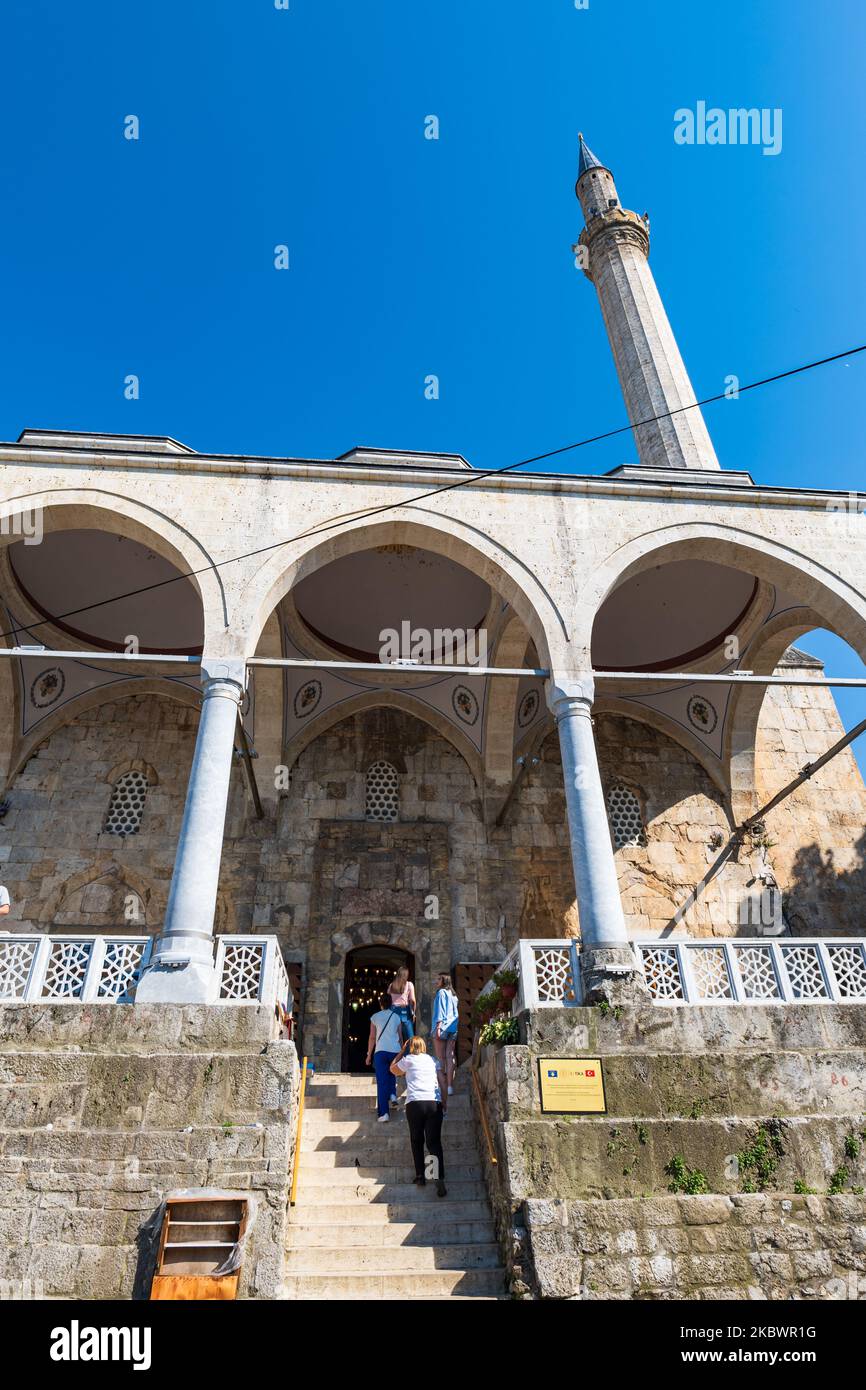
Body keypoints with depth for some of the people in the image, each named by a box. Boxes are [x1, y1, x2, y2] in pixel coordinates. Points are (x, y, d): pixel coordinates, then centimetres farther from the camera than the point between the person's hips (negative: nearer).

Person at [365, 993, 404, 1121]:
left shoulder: (375, 1017, 6)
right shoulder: (396, 1017, 12)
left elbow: (372, 1037, 5)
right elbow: (400, 1037, 15)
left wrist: (369, 1055, 13)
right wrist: (401, 1053, 25)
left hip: (381, 1051, -2)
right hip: (395, 1051, 2)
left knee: (382, 1081, -1)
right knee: (391, 1074, 27)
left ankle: (383, 1112, -8)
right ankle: (392, 1095, 5)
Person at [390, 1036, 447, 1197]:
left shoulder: (409, 1059, 12)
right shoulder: (433, 1061, 21)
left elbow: (393, 1069, 29)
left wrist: (402, 1051, 33)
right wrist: (444, 1104, 19)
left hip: (415, 1103, -2)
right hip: (435, 1103, 2)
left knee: (417, 1140, 15)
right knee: (434, 1142, -1)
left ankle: (420, 1175, 11)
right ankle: (440, 1179, -16)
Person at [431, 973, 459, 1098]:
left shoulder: (441, 992, -3)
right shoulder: (453, 995, 18)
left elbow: (439, 1011, -10)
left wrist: (438, 1027, -13)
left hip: (442, 1027, -6)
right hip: (453, 1029, 6)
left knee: (441, 1058, -3)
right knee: (450, 1057, 1)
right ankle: (450, 1086, -3)